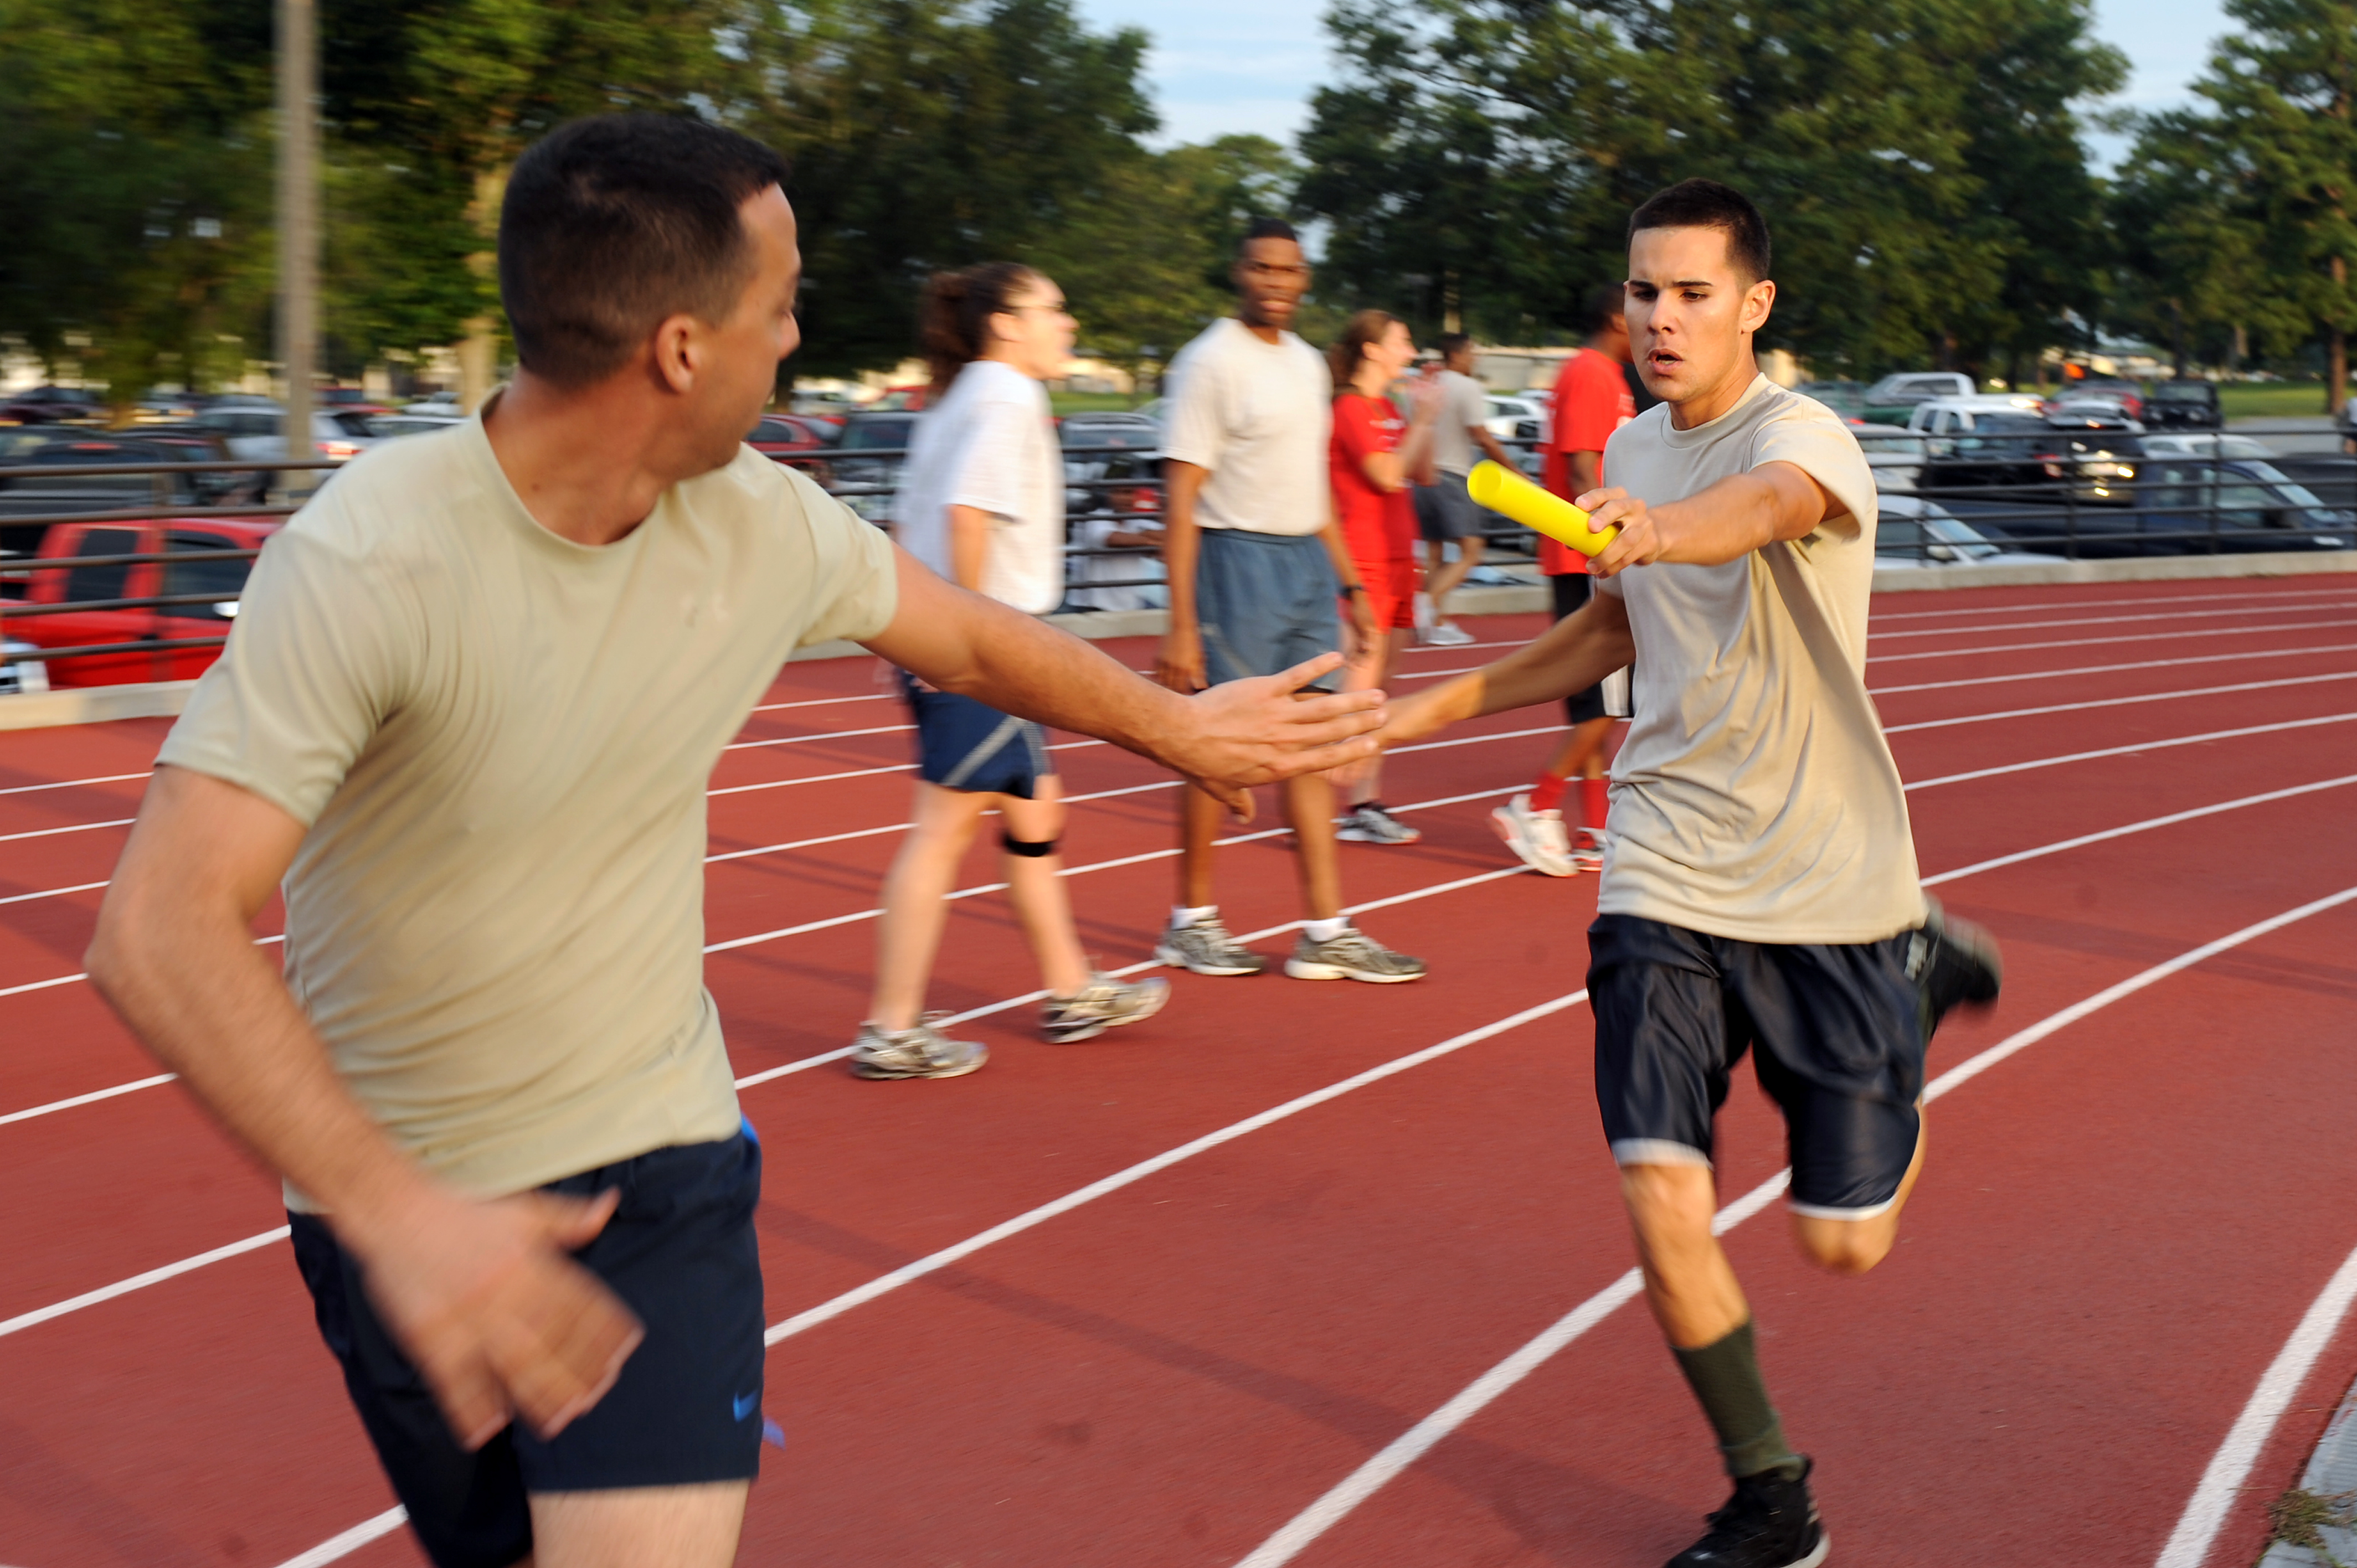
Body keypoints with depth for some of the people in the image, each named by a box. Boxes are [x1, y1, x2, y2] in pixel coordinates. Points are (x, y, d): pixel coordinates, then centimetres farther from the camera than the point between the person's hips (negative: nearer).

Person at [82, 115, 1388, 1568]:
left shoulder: (763, 523, -8)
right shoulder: (373, 559, -26)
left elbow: (978, 641, 14)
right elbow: (163, 932, -33)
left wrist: (1180, 725, 26)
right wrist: (393, 1210, -44)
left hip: (659, 1159, 3)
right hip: (394, 1196, -2)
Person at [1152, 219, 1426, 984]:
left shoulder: (1308, 363, 14)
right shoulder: (1212, 362, -10)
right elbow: (1181, 498, -14)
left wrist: (1350, 584, 18)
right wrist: (1181, 625, -19)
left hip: (1308, 561, 8)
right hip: (1237, 558, -8)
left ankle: (1326, 931, 9)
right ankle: (1192, 920, 14)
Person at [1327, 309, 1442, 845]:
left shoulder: (1388, 410, 17)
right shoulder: (1351, 408, -10)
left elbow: (1422, 474, 18)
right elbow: (1388, 476, -18)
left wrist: (1427, 419, 8)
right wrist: (1424, 419, -12)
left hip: (1396, 560, 9)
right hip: (1365, 563, -9)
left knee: (1375, 688, 9)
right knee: (1358, 685, -11)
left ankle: (1367, 803, 13)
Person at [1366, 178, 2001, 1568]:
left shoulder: (1802, 435, -16)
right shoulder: (1631, 452, 6)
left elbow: (1767, 502, -42)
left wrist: (1660, 531, -64)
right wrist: (1444, 705, 21)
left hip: (1829, 884, -4)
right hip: (1667, 877, 5)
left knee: (1845, 1243, 6)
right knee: (1664, 1200, -11)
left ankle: (1918, 970, 34)